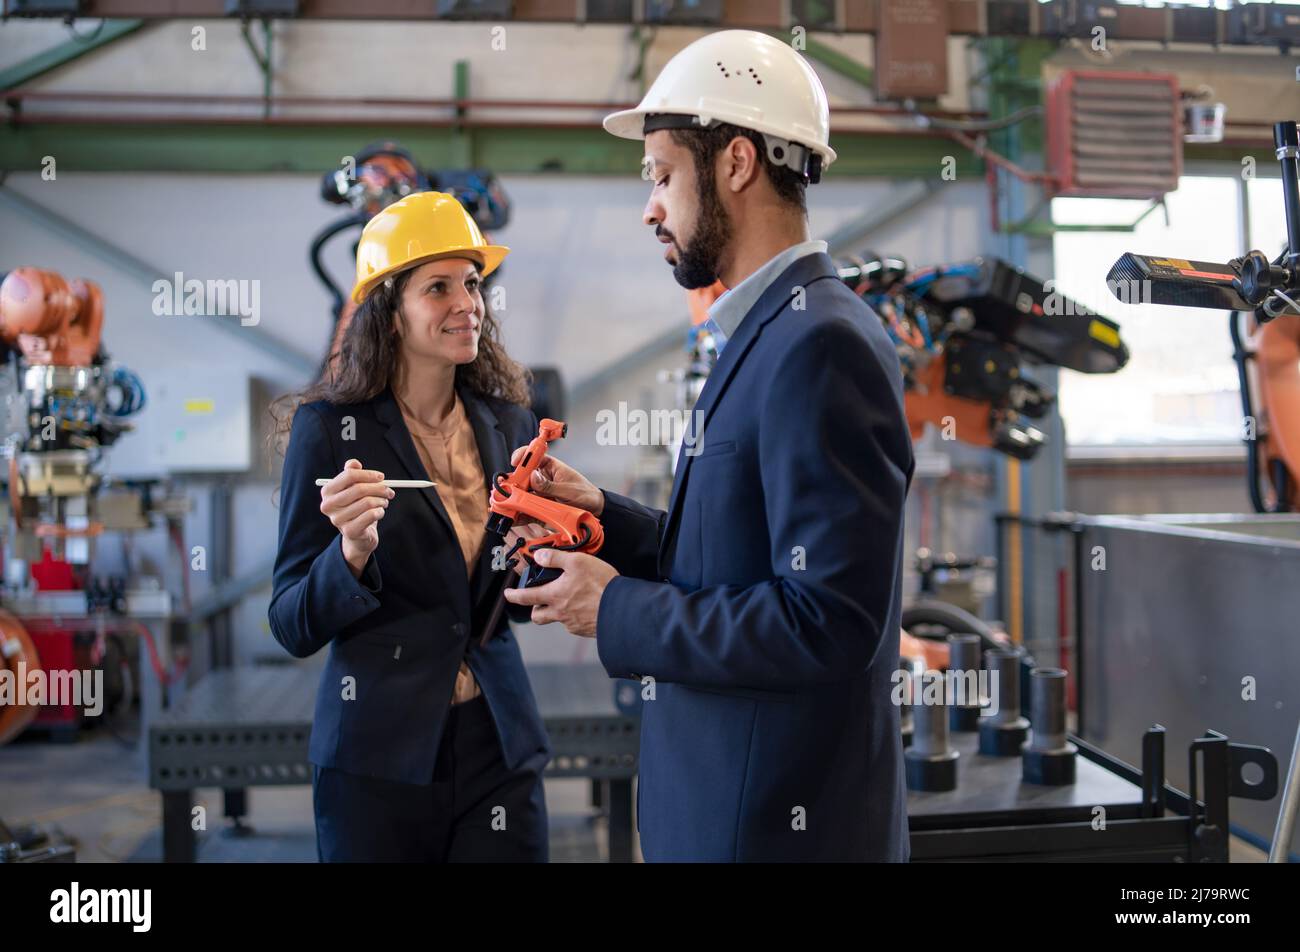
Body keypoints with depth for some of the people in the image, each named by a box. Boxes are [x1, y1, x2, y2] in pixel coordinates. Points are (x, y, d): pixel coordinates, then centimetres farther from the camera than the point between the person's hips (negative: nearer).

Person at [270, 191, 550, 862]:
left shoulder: (510, 422, 2)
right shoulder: (330, 428, -9)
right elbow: (294, 629, -7)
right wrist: (352, 551, -25)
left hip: (501, 751, 3)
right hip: (380, 757, -3)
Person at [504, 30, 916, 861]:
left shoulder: (821, 346, -21)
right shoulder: (769, 334, 10)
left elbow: (825, 620, -26)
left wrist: (617, 612, -17)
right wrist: (606, 514, 3)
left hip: (776, 820, -9)